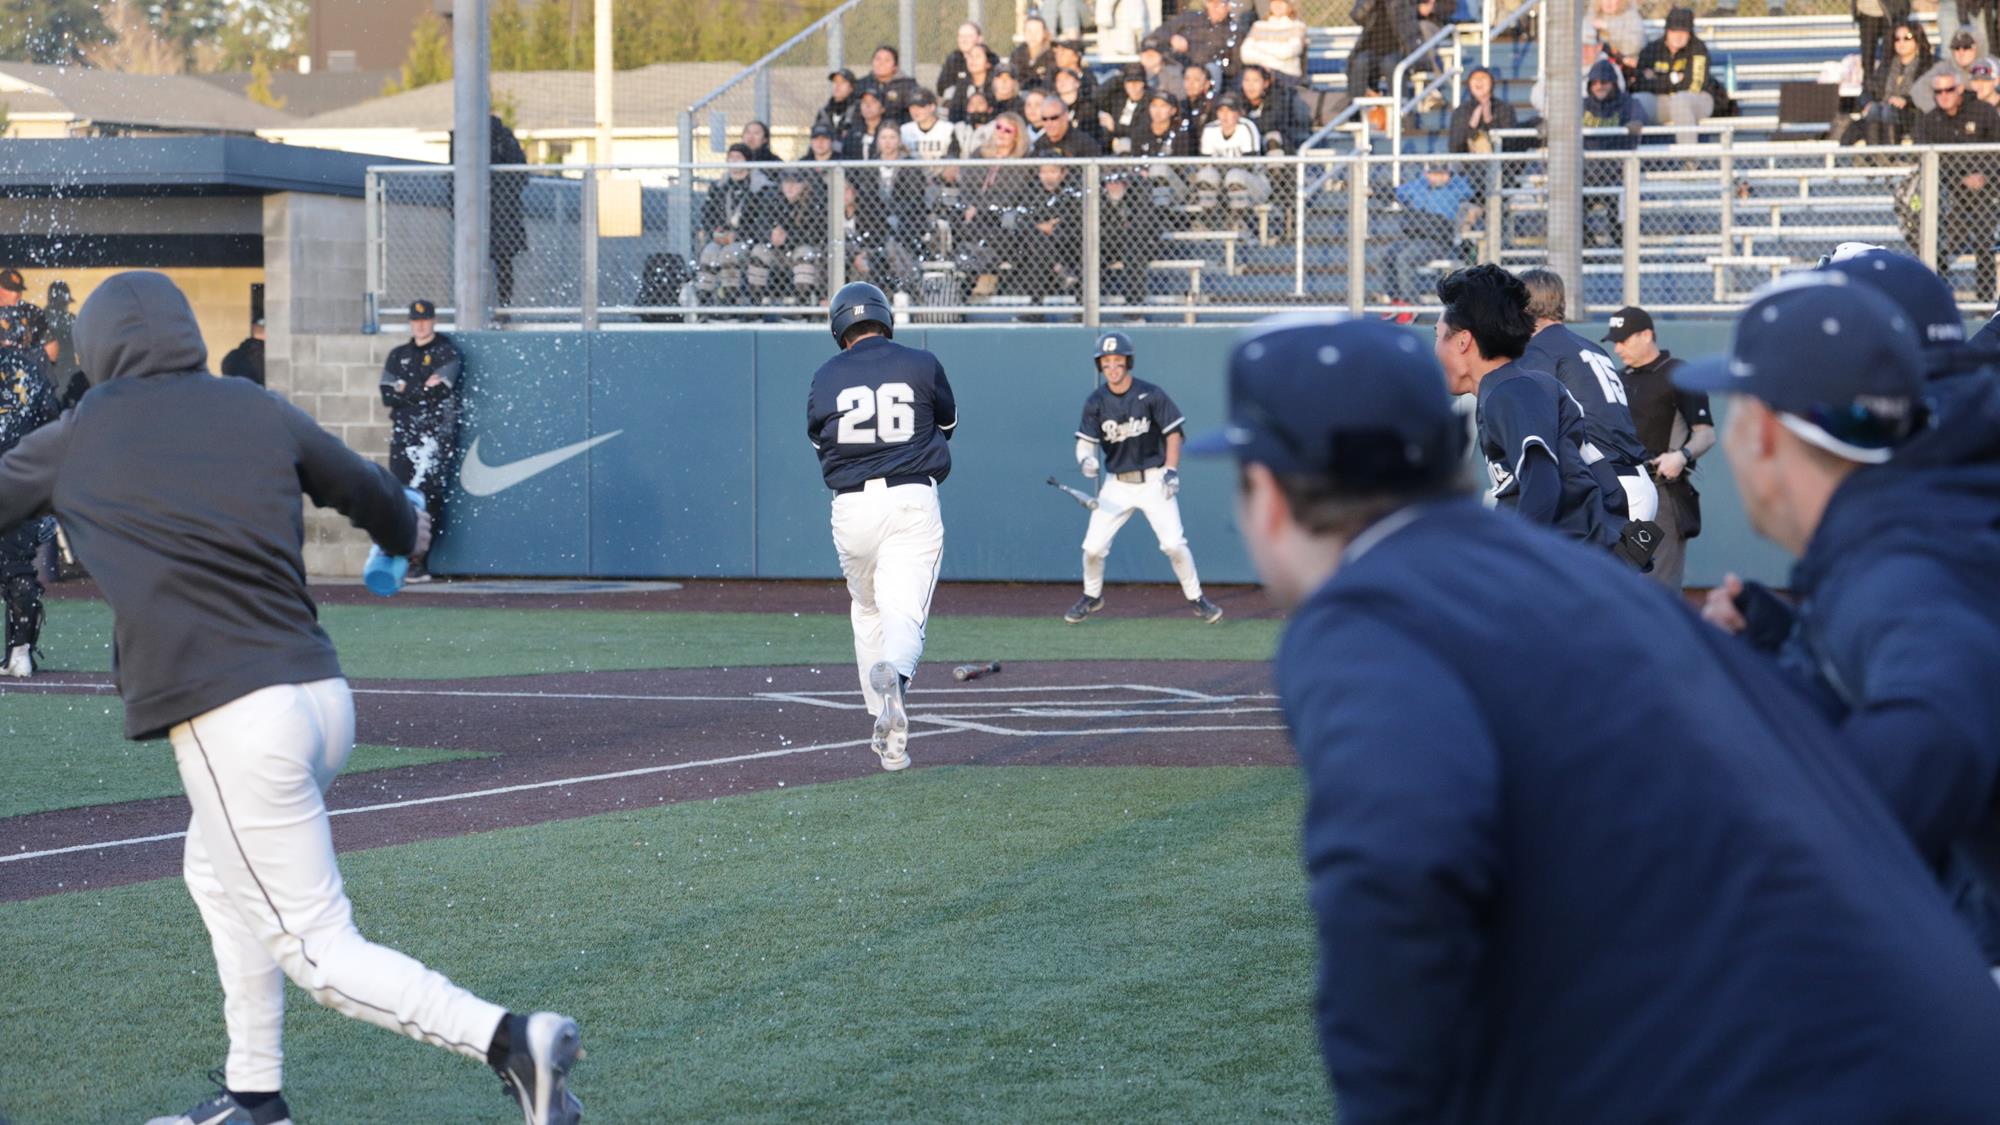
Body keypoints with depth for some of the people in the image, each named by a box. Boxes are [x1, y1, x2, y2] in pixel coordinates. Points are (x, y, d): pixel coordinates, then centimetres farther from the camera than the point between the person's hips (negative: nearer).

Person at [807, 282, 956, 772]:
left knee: (867, 612, 21)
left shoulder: (825, 378, 6)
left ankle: (886, 729, 22)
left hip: (852, 507, 2)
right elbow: (947, 424, 19)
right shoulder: (921, 365, 4)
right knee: (904, 614, -8)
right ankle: (894, 674, -43)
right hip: (912, 501, -2)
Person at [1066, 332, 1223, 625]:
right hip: (1117, 484, 2)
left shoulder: (1151, 395, -9)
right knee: (1093, 546, -3)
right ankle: (1092, 597, 23)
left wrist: (1171, 470, -12)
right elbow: (1086, 440, -3)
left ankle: (1196, 598, 6)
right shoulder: (1096, 402, -3)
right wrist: (1085, 459, -26)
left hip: (1153, 480, -2)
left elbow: (1174, 432, -3)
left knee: (1173, 543, -12)